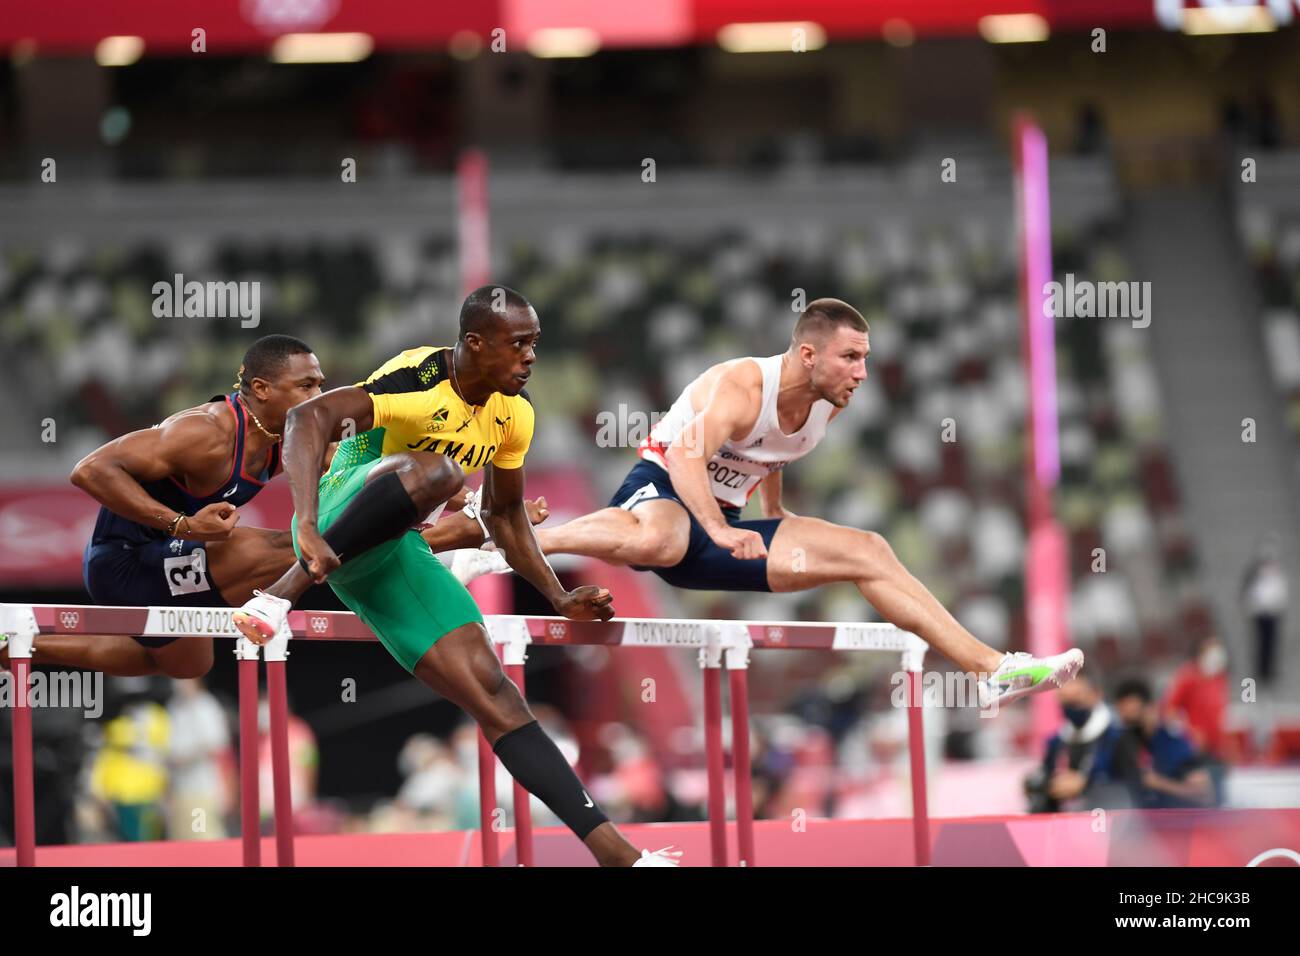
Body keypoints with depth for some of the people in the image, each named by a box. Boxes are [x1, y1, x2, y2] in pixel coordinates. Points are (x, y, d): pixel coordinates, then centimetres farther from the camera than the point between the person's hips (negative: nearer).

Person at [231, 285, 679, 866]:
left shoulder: (514, 413, 6)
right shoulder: (420, 382, -21)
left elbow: (504, 513, 24)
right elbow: (310, 417, -35)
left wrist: (559, 598, 16)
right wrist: (307, 527, -47)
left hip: (397, 555, 7)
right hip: (343, 519, -7)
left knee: (491, 691, -2)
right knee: (435, 470, -38)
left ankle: (610, 849, -6)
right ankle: (287, 590, -38)